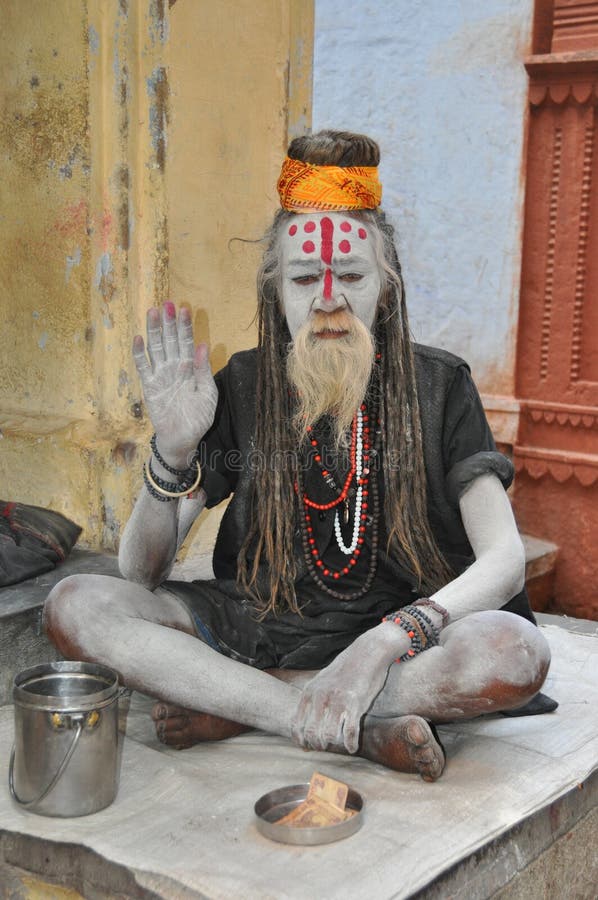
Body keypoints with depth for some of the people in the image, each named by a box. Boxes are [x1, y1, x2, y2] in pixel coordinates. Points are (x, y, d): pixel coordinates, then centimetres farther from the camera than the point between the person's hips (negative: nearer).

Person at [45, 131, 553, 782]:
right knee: (76, 605, -20)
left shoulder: (437, 386, -4)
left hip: (405, 638, -2)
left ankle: (233, 705, -21)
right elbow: (139, 572, -4)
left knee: (518, 652, -33)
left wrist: (387, 640, -32)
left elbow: (504, 560, -14)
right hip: (259, 626, 2)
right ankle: (354, 729, -24)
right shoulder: (241, 388, -1)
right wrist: (173, 451, -23)